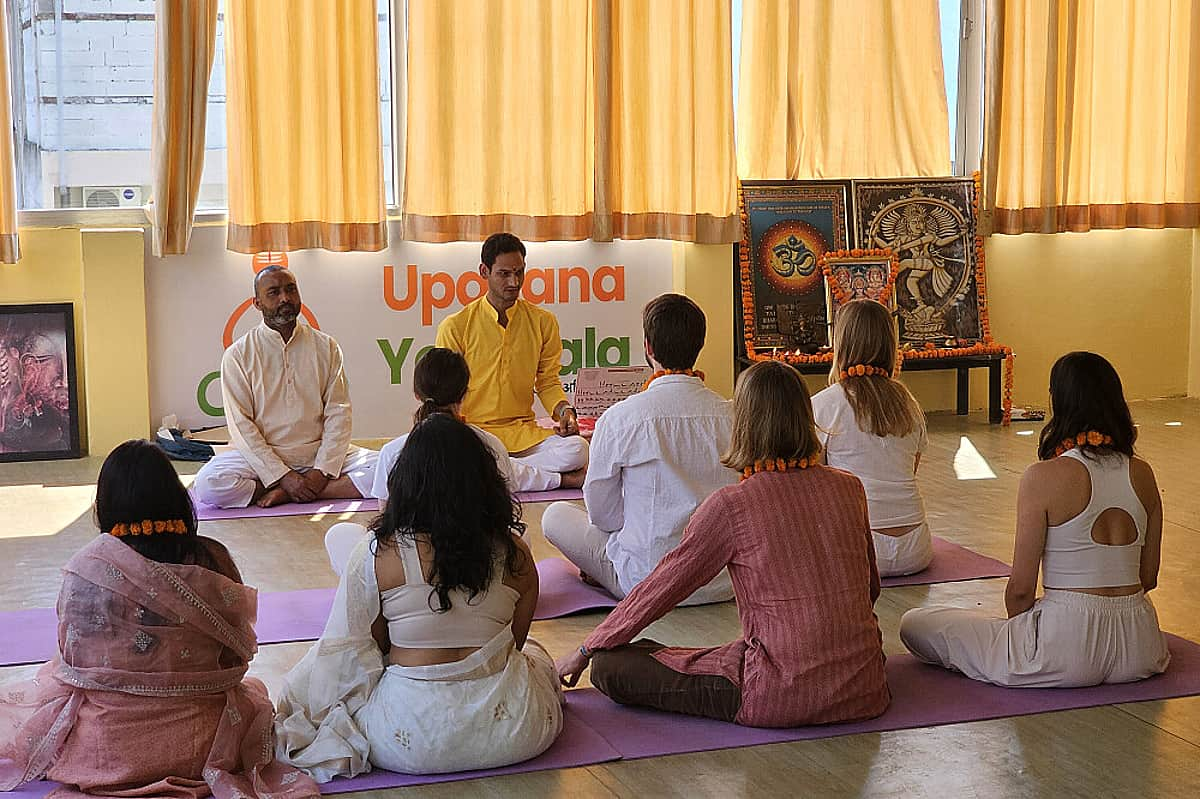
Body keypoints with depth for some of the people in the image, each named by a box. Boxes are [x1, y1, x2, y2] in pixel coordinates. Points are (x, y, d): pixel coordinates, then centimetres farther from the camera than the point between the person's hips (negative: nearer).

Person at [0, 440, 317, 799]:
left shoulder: (84, 568, -12)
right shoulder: (212, 560, -10)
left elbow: (69, 656, 0)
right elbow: (237, 656, 1)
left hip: (101, 746, 0)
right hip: (200, 741, 1)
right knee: (253, 690, 32)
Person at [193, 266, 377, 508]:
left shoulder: (326, 347, 7)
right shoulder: (238, 355, 0)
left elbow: (338, 414, 1)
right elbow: (241, 426, -7)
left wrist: (322, 471, -13)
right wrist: (284, 477, -17)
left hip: (319, 454, 2)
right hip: (259, 456, -2)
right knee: (208, 484, -30)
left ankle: (286, 495, -18)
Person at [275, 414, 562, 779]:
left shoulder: (375, 554, -14)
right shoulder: (514, 552, -7)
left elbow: (352, 656, -6)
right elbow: (514, 643, 6)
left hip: (408, 743, -4)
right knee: (535, 655, 38)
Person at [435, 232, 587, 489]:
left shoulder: (543, 322, 9)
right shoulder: (455, 327, 1)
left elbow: (548, 382, 15)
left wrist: (564, 410, -8)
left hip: (524, 430, 2)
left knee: (577, 450, -28)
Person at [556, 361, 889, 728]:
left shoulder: (731, 506, -11)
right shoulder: (849, 488, 3)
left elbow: (658, 590, -1)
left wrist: (585, 651, 12)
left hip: (782, 697, -4)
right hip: (864, 690, 5)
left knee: (611, 667, 0)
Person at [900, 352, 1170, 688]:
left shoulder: (1044, 478, -16)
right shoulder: (1142, 474, 0)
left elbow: (1020, 589, -12)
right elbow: (1149, 578, 9)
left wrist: (1017, 628, 9)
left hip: (1068, 650, -6)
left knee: (914, 625, 6)